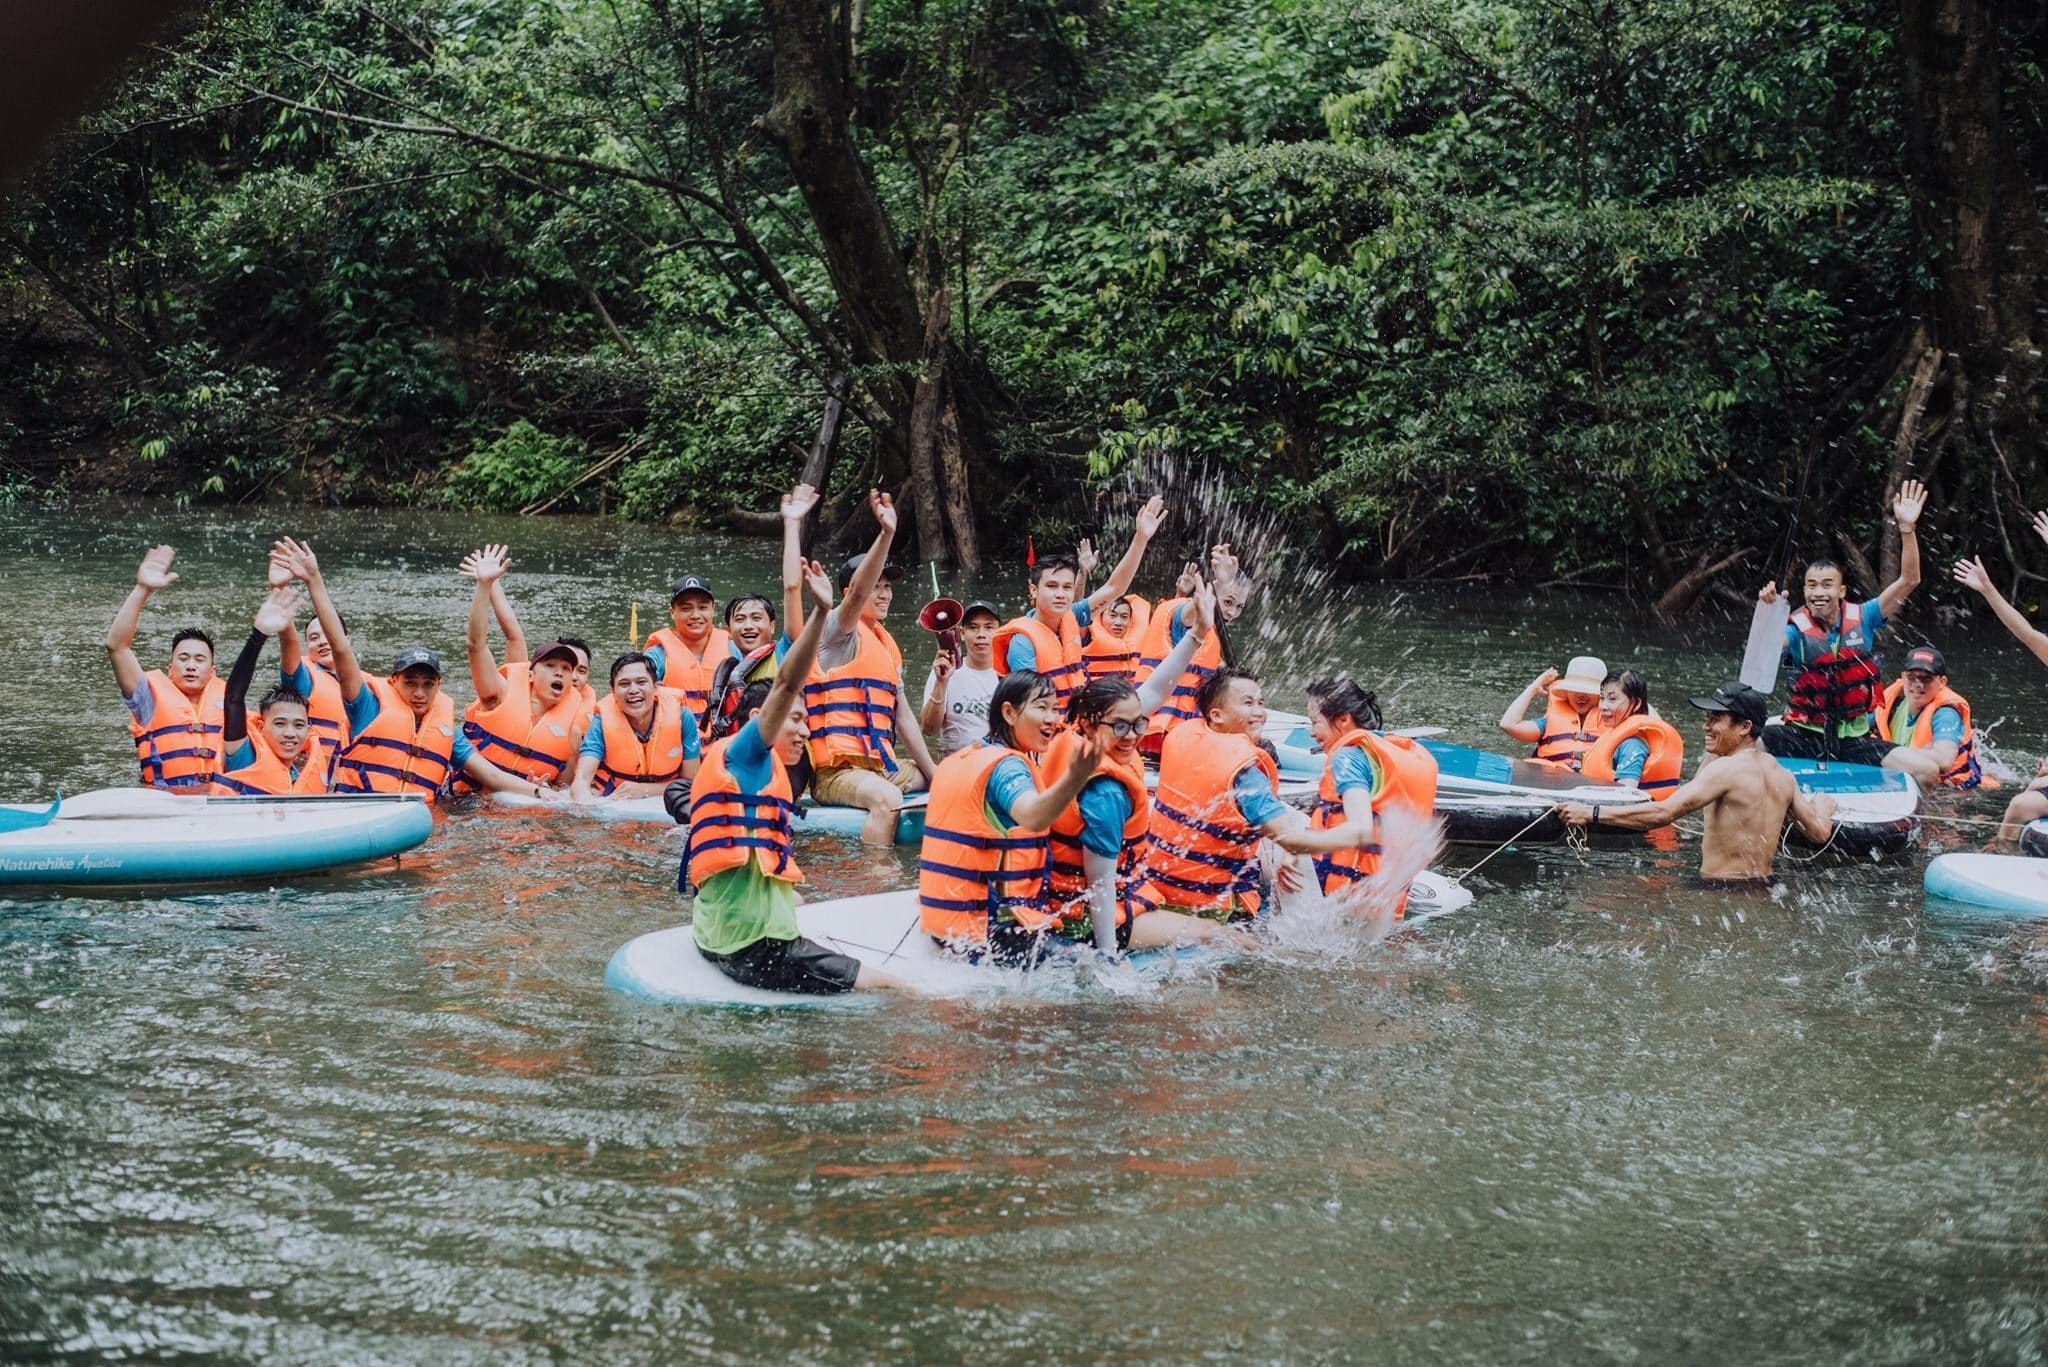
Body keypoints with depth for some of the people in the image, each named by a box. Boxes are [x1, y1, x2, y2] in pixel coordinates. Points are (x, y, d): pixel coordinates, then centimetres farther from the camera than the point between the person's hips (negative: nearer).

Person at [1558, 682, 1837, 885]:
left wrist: (1592, 814, -20)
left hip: (1721, 889, -9)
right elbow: (1820, 833, 16)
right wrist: (1824, 807, 41)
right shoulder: (1783, 776, 9)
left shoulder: (1725, 769, -14)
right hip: (1763, 889, 9)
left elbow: (1664, 813, -21)